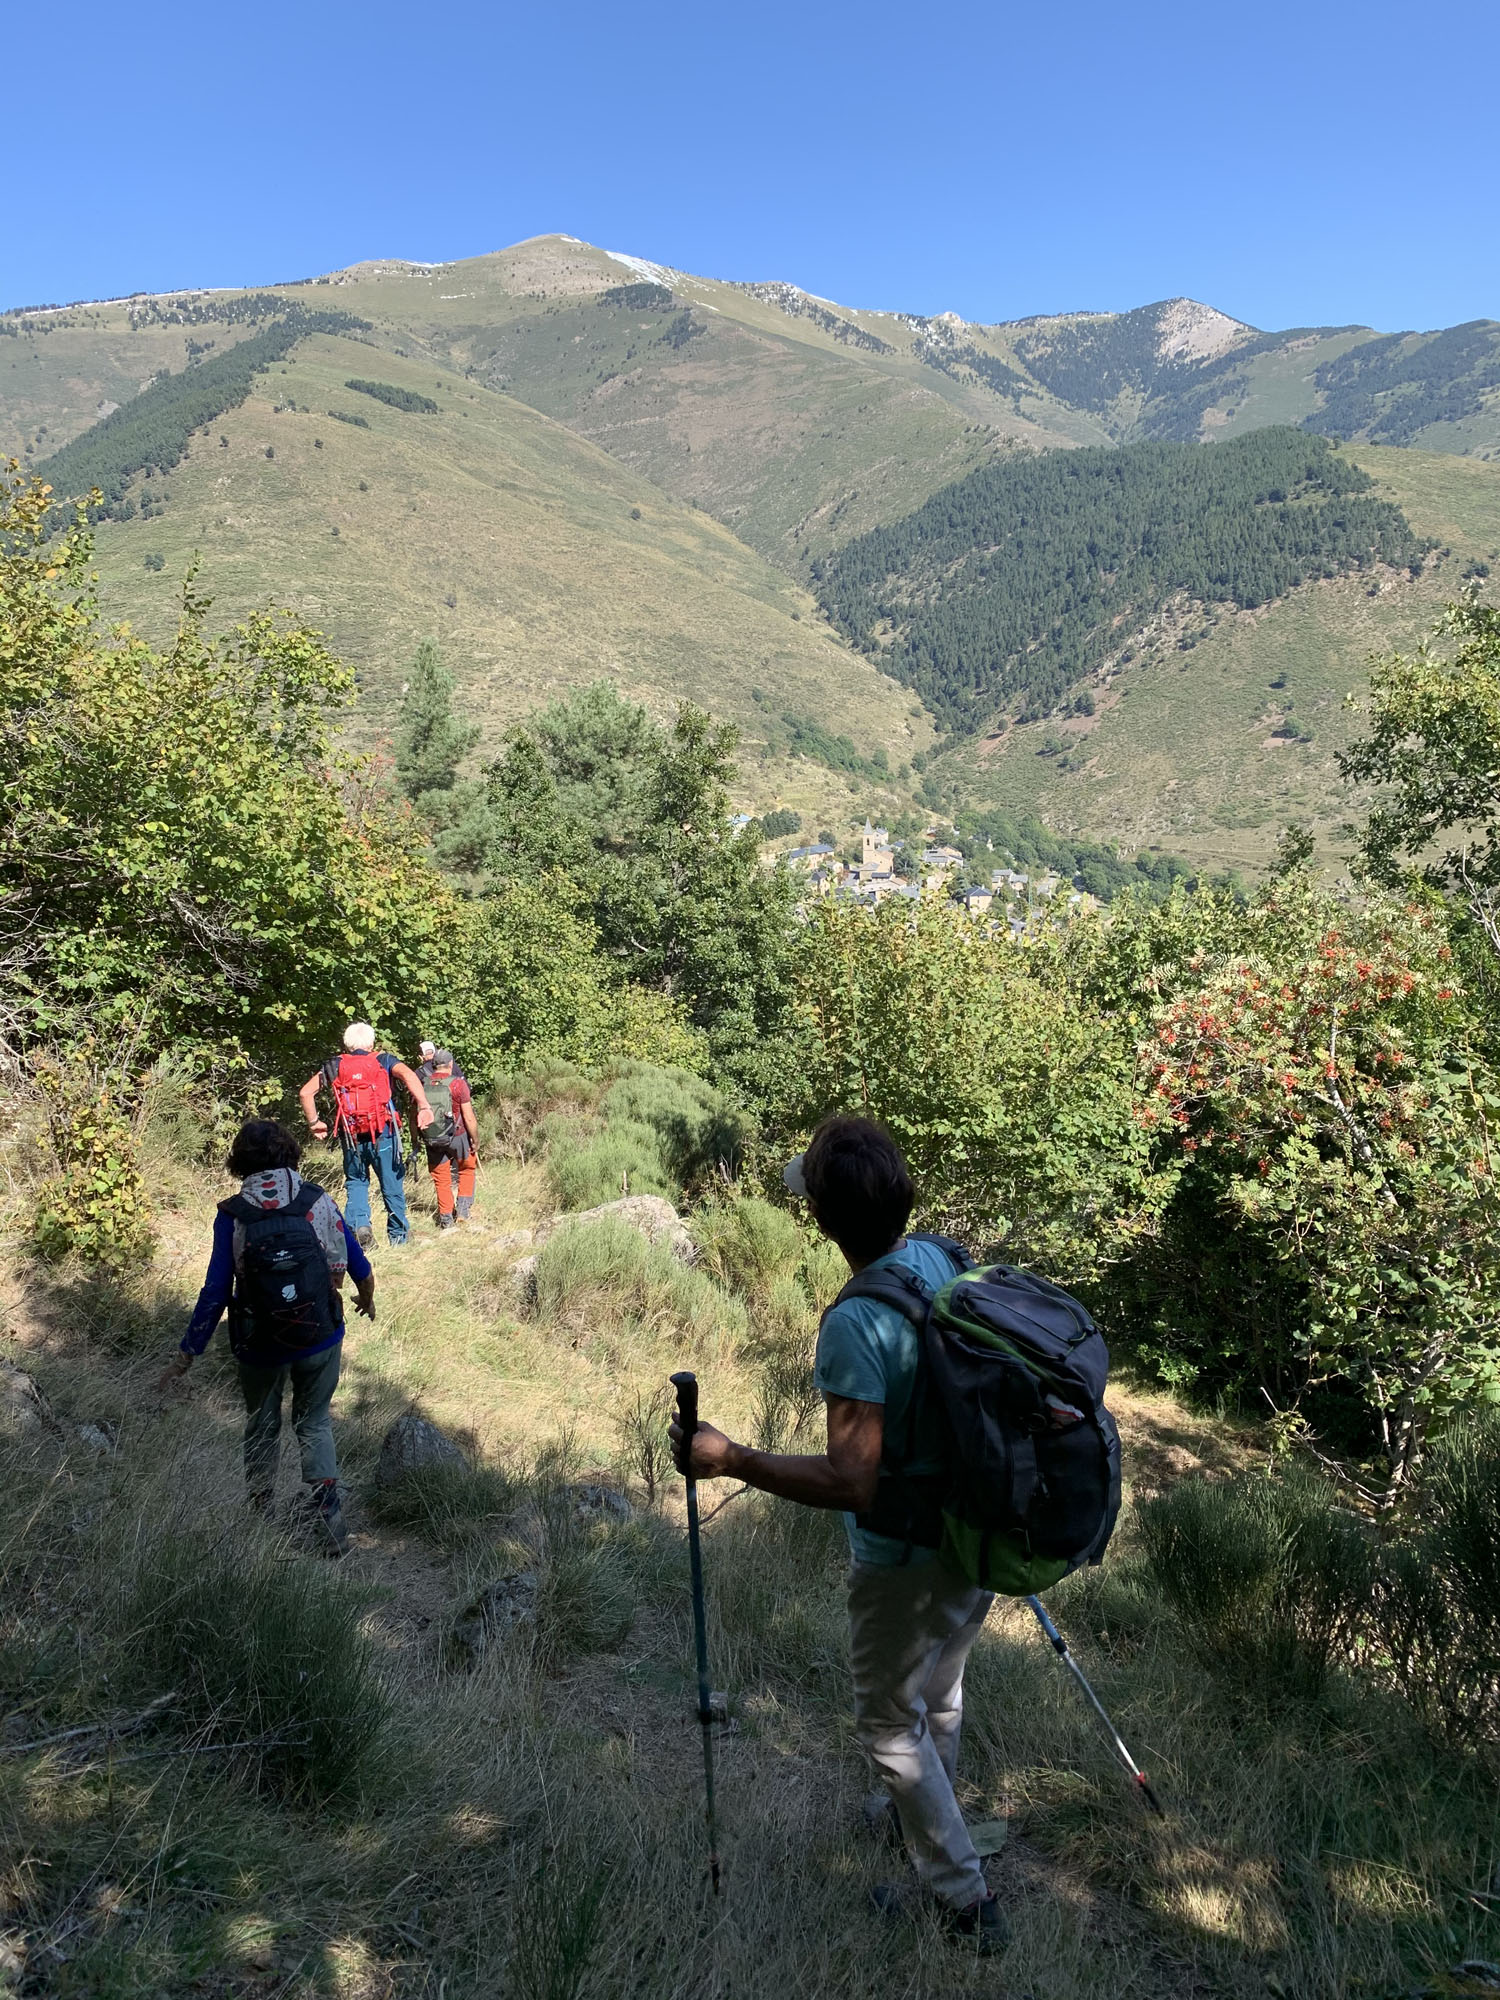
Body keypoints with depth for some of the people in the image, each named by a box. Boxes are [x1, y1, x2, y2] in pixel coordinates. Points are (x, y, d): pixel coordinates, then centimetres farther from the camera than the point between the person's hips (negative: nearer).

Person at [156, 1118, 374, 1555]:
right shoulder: (318, 1200, -9)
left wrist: (186, 1355, -2)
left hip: (260, 1346, 0)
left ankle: (260, 1515, 32)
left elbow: (216, 1293, -11)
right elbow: (357, 1263, 2)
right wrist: (367, 1297, 24)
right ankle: (328, 1515, 5)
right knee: (314, 1424, 17)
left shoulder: (232, 1216, -12)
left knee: (262, 1428, 22)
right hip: (321, 1339, 1)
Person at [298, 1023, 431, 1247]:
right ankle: (398, 1235, 21)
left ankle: (359, 1224, -4)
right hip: (383, 1135, -1)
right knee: (391, 1185, 12)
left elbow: (305, 1092, 6)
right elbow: (409, 1076, -15)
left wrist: (313, 1122, 15)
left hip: (351, 1138, 1)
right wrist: (424, 1107, -19)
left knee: (355, 1182, 18)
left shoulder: (334, 1066, 10)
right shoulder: (384, 1062, 4)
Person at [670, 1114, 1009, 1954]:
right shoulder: (949, 1261, -9)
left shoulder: (857, 1323, -31)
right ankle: (923, 1812, 54)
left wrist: (730, 1459, -23)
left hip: (908, 1560, -7)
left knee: (890, 1722, 17)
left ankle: (967, 1898, 30)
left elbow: (851, 1481, -30)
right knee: (940, 1686, 30)